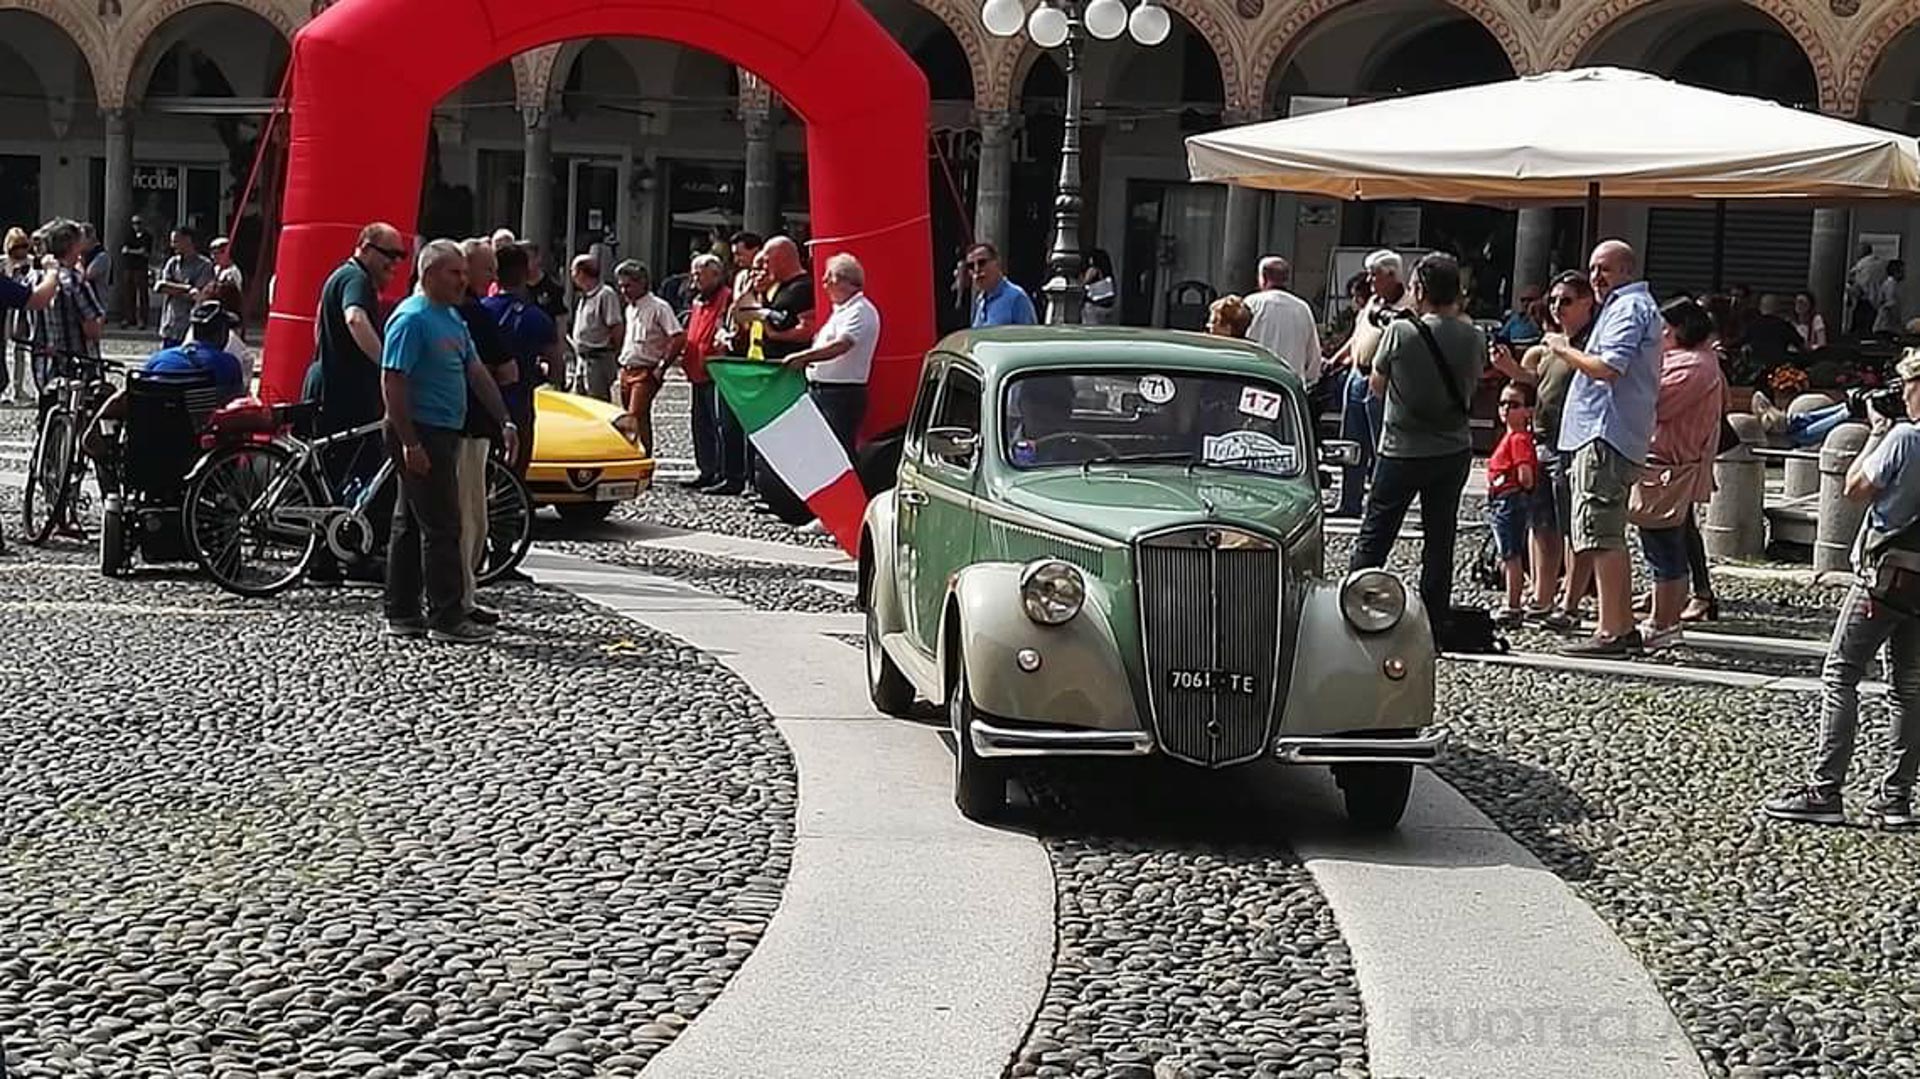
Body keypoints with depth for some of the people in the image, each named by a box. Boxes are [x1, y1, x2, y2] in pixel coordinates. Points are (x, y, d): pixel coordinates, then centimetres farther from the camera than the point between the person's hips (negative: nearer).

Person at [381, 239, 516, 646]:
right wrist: (410, 443, -22)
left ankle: (402, 614, 17)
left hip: (443, 435, 10)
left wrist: (504, 421, 14)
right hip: (420, 434, -10)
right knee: (442, 527, -9)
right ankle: (446, 619, -6)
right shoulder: (412, 318, -14)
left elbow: (477, 373, 20)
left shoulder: (453, 318, 16)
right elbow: (392, 383, -18)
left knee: (411, 526, 12)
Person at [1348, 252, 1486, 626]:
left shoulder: (1400, 331, -15)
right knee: (1440, 542, 11)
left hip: (1402, 450, -3)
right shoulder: (1474, 338, -5)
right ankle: (1435, 626, 13)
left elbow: (1376, 385, -4)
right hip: (1454, 451, 3)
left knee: (1374, 538, 7)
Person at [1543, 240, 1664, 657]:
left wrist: (1565, 350, -9)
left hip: (1605, 435, -11)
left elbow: (1607, 367, -23)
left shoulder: (1629, 308, -9)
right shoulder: (1637, 307, 25)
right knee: (1610, 536, 14)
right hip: (1610, 434, 11)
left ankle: (1611, 632, -14)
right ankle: (1624, 627, 18)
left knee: (1599, 533, -13)